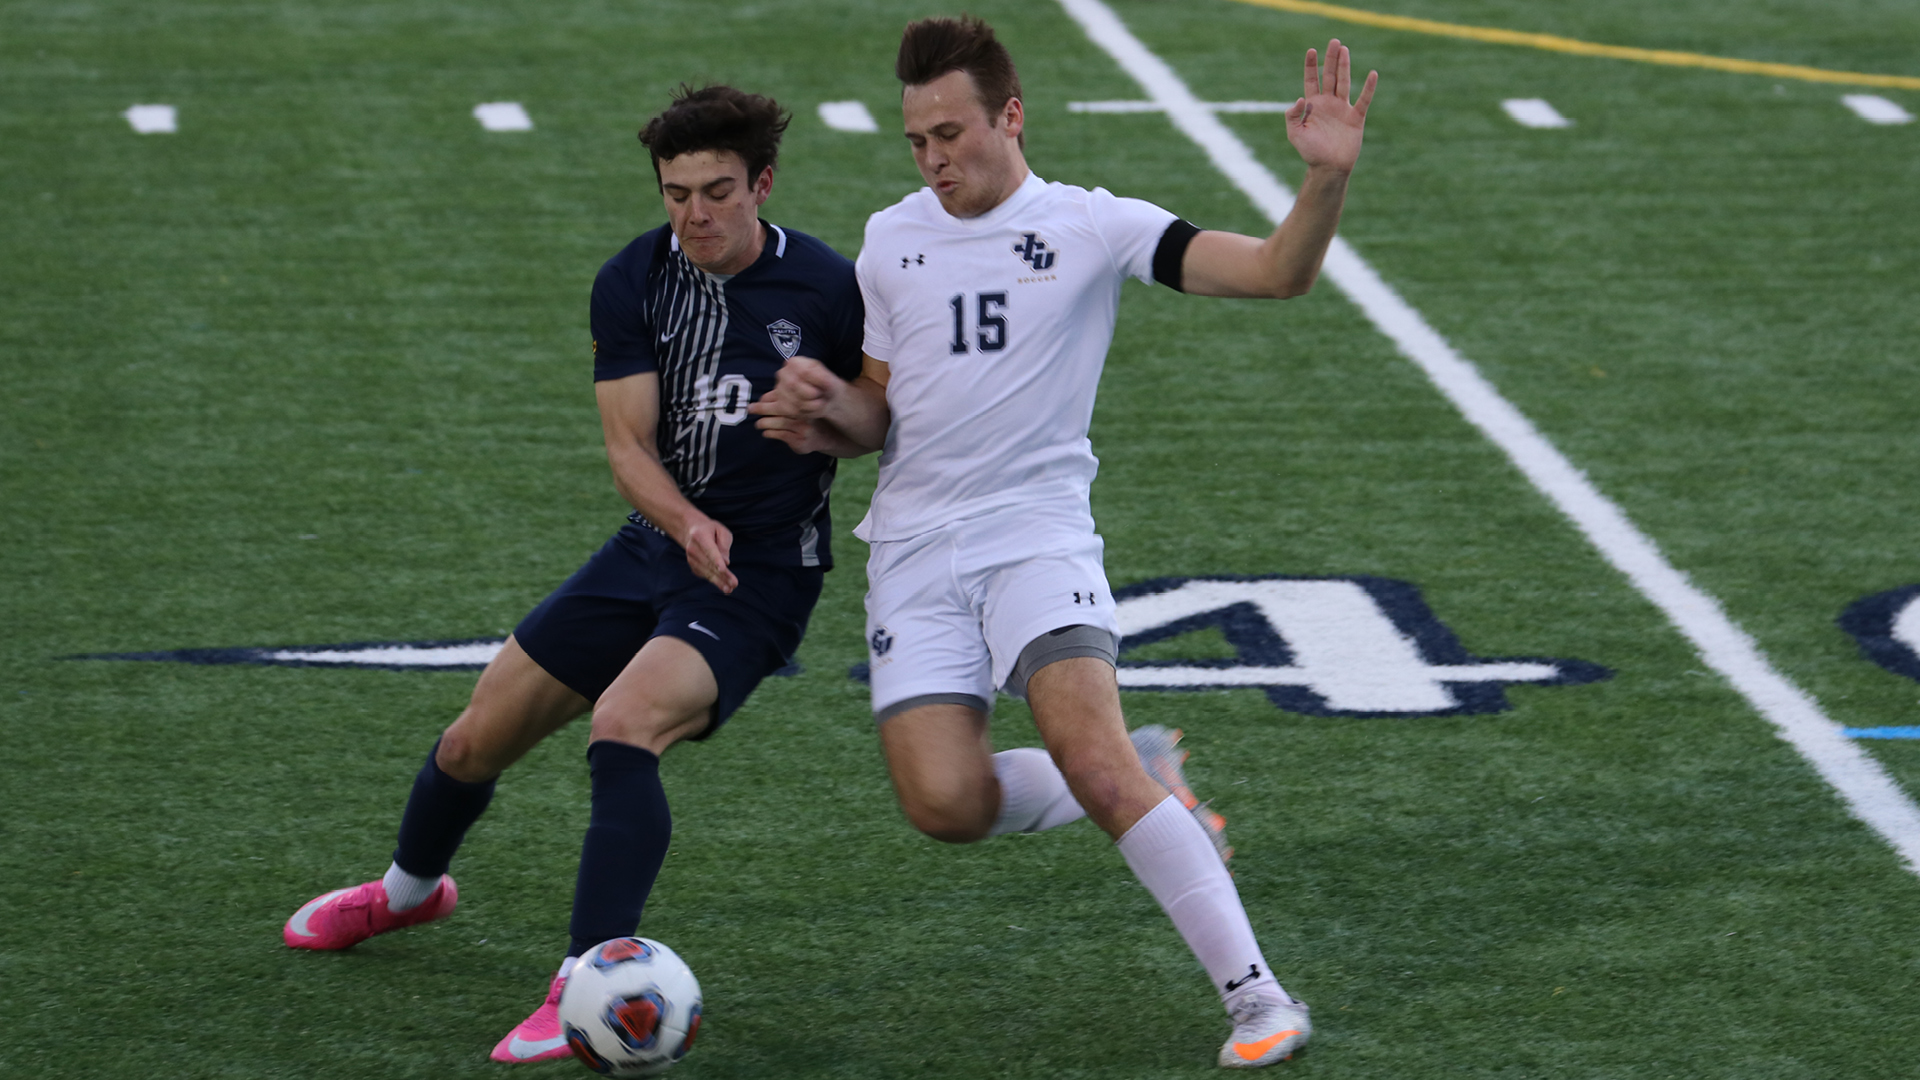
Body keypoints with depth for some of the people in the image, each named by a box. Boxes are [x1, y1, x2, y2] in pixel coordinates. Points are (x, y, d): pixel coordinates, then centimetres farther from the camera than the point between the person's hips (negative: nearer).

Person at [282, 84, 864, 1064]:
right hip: (656, 544, 5)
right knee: (479, 736, 13)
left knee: (624, 722, -32)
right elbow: (629, 444, -9)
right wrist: (688, 523, -29)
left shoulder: (825, 287, -14)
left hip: (761, 575, -5)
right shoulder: (633, 283, -5)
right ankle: (408, 889, 47)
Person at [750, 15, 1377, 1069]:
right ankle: (1145, 782, 14)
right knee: (943, 803, -15)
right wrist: (828, 411, -3)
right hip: (915, 547, 4)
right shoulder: (891, 240, 11)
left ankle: (1254, 993, -19)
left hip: (1038, 531, -4)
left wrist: (1326, 177, -30)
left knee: (1089, 753, -26)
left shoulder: (1090, 226, -2)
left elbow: (1274, 272, -11)